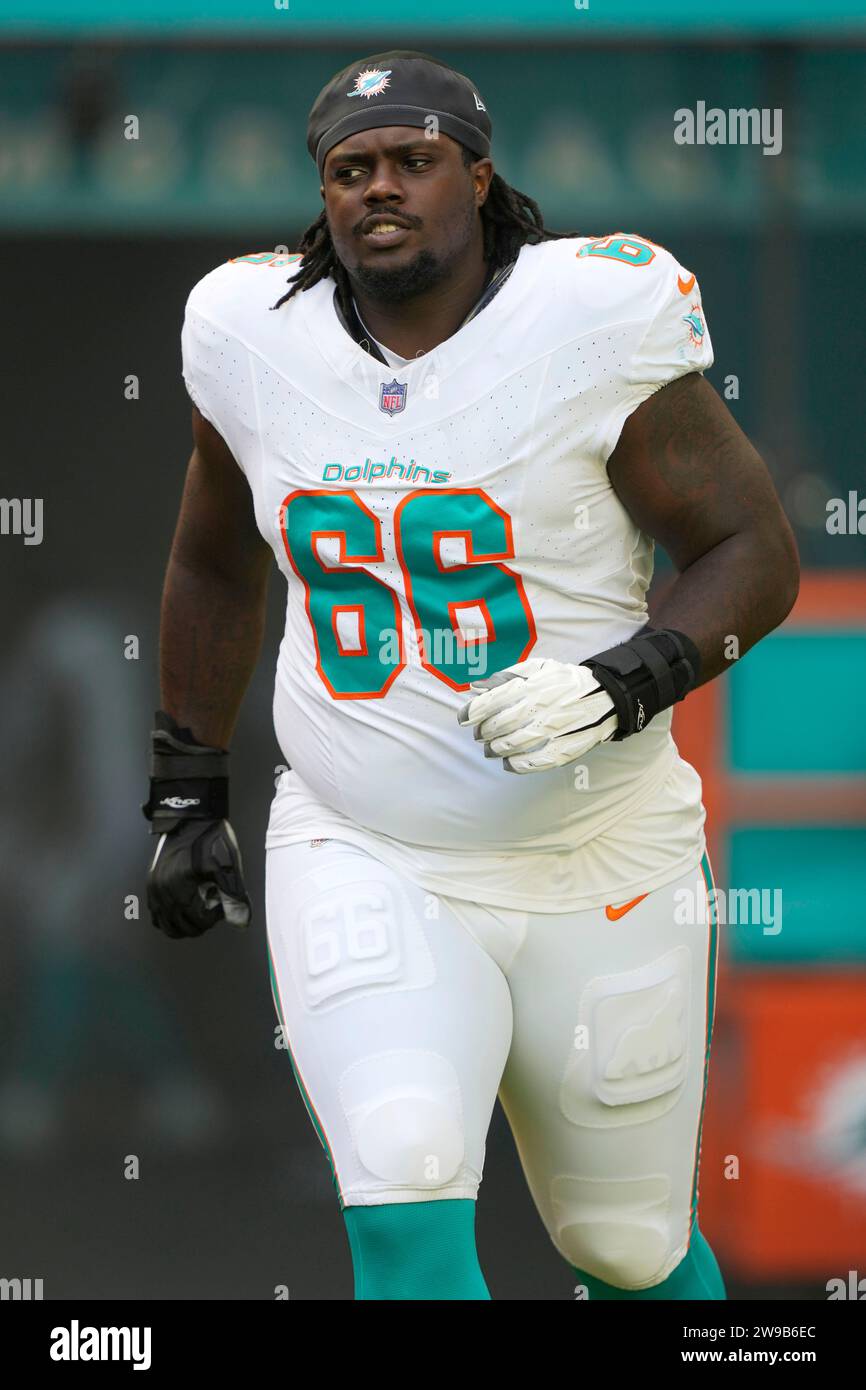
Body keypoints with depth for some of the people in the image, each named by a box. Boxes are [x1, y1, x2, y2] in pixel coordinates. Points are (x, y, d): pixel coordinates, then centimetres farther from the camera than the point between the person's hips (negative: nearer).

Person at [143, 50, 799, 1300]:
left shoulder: (593, 321, -11)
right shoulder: (257, 340, 1)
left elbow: (756, 554, -7)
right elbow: (214, 567, 18)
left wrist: (618, 689, -23)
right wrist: (185, 799, 20)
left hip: (596, 869, -1)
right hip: (360, 861, 1)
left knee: (631, 1245, 12)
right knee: (408, 1216, -22)